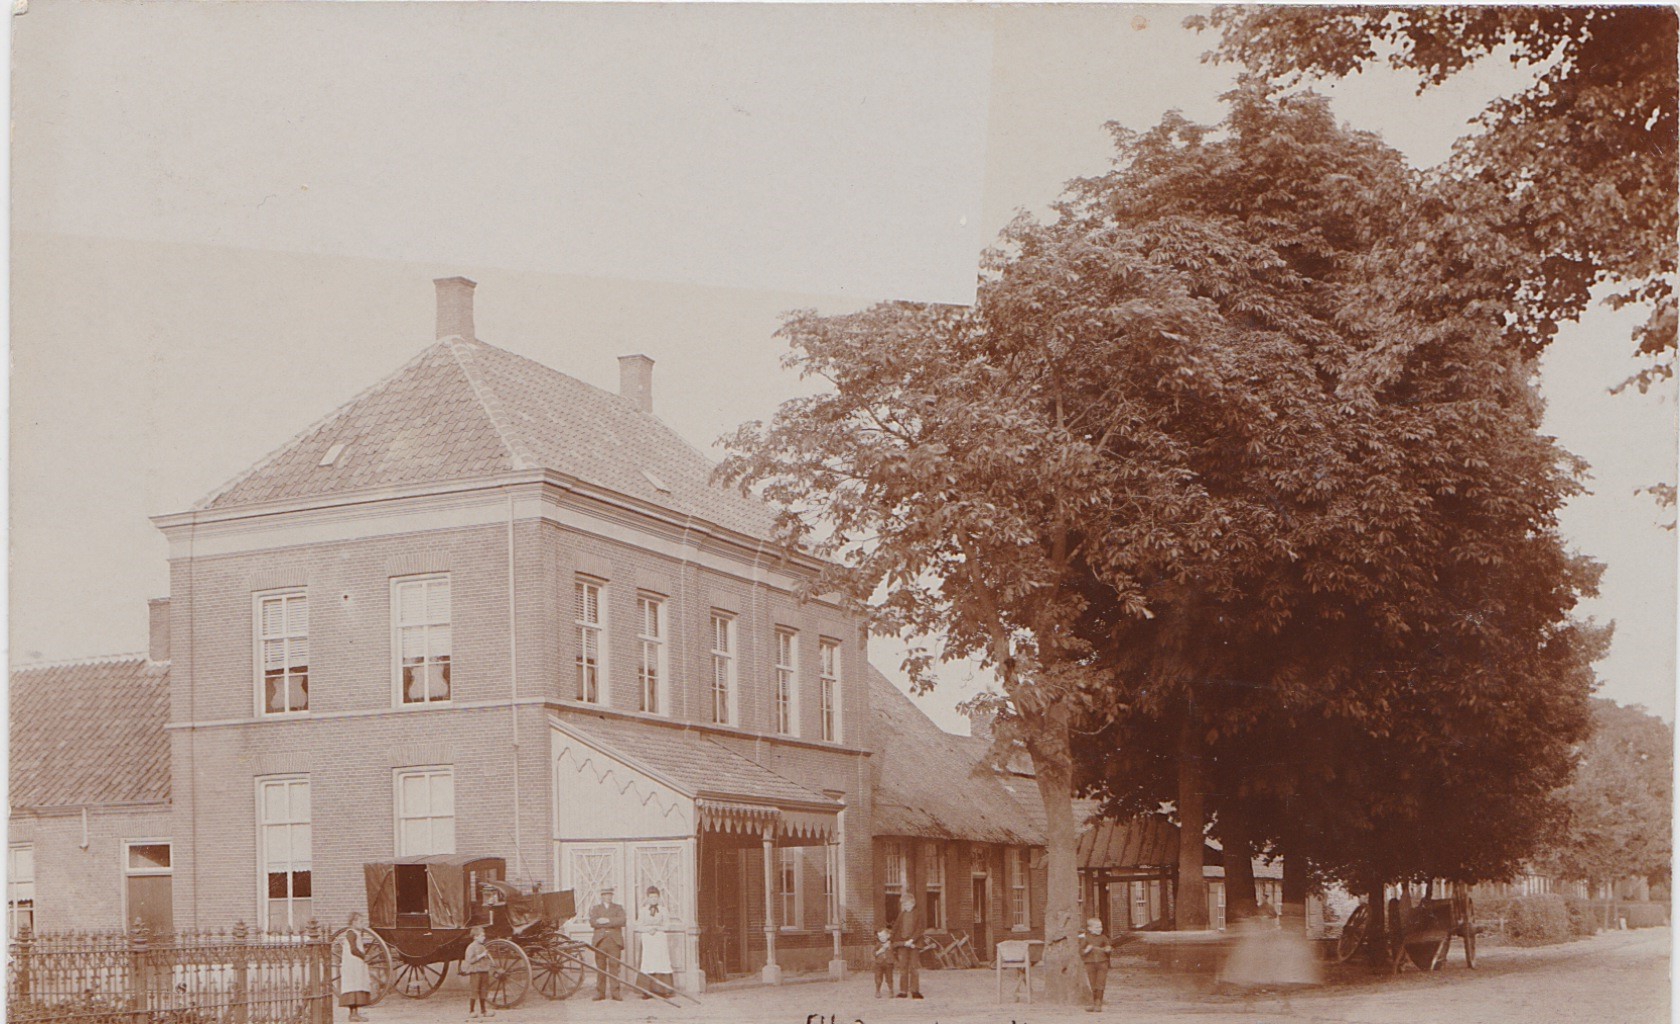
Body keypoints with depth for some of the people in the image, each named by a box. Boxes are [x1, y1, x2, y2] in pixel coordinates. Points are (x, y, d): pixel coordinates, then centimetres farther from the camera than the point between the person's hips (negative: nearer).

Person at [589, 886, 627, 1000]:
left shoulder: (618, 908, 16)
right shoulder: (594, 908, 16)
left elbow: (622, 921, -2)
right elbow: (593, 922, -3)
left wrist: (607, 921, -10)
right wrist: (612, 923, -7)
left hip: (615, 941, 0)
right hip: (600, 941, 0)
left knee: (614, 966, -5)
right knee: (600, 967, -1)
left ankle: (615, 992, -4)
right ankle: (600, 992, 1)